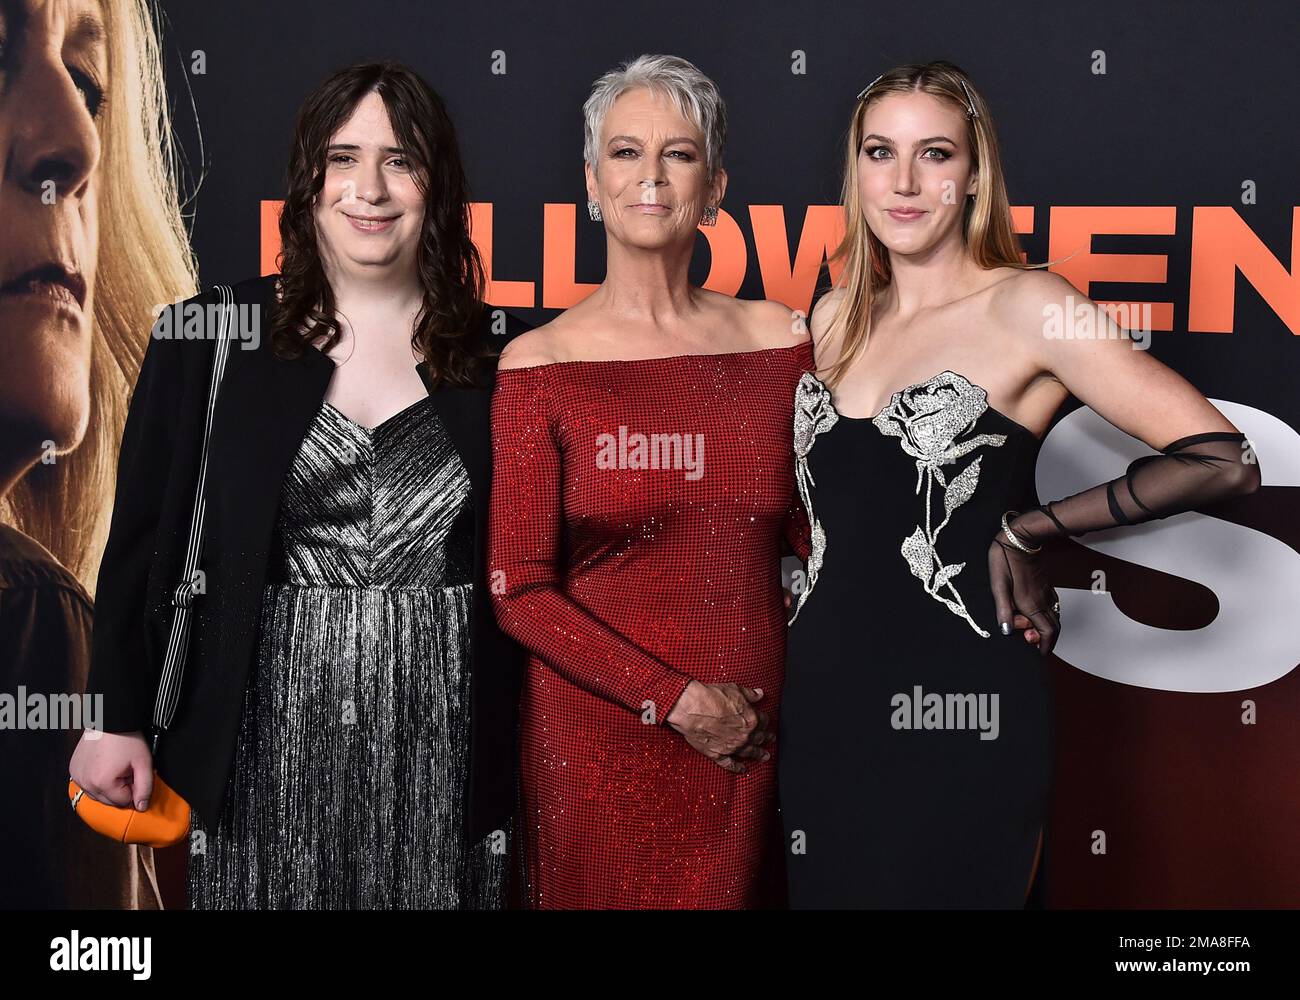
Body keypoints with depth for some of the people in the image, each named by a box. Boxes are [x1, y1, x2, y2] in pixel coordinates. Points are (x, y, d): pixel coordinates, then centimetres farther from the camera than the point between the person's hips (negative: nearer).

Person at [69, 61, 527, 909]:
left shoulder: (493, 356, 2)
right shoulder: (212, 337, -1)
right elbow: (142, 537, 1)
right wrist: (118, 717, -2)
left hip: (444, 739, 1)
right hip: (274, 736, -1)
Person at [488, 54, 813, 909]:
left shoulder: (776, 340, 1)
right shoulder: (541, 365, -6)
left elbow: (815, 531, 9)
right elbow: (520, 590, -8)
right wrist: (677, 701, -12)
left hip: (754, 735, 3)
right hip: (599, 734, -2)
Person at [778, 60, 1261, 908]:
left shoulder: (1026, 307, -9)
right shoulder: (836, 317, 8)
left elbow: (1222, 460, -18)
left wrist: (1026, 532, -11)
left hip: (959, 709, -5)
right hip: (823, 696, 6)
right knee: (826, 890, 15)